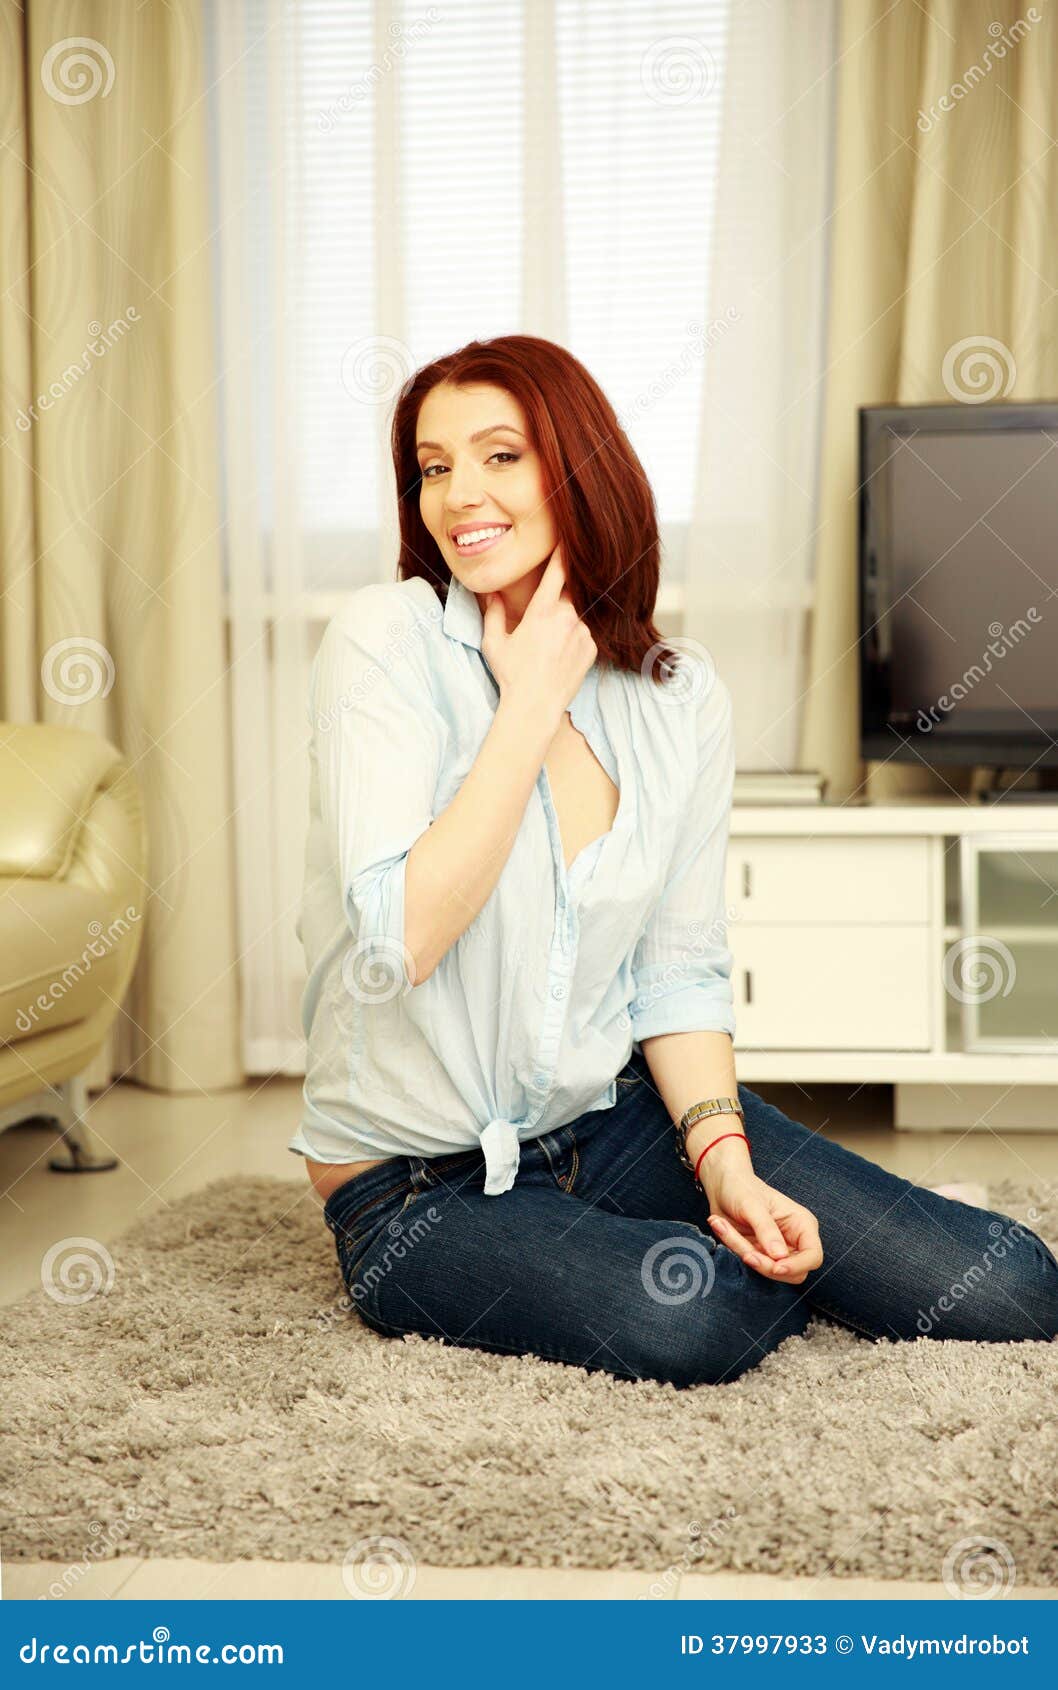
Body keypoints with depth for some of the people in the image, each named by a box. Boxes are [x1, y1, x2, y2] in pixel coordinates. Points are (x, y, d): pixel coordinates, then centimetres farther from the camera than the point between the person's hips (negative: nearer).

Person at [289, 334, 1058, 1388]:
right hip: (418, 1183, -3)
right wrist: (533, 705, -19)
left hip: (620, 1115, 4)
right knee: (687, 1318, -34)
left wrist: (723, 1157, -11)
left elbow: (680, 972, 5)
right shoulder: (384, 640, -12)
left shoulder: (682, 696, 1)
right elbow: (399, 942, -22)